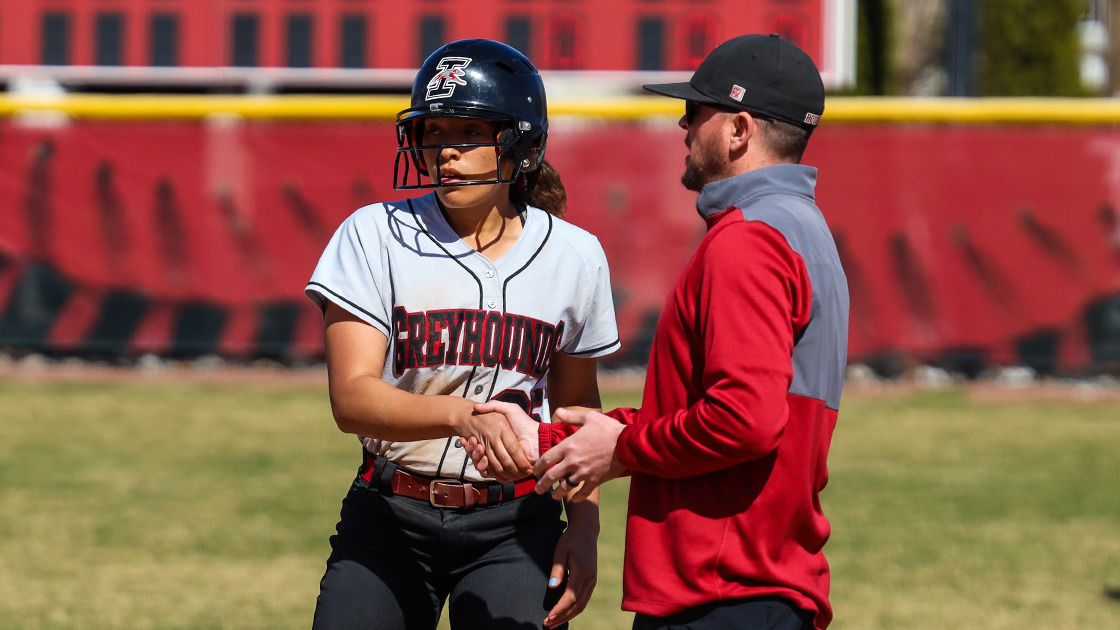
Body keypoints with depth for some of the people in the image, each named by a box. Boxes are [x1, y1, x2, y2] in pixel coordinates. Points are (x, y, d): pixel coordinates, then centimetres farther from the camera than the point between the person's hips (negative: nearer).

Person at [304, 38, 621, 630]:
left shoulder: (575, 257, 3)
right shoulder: (374, 236, -4)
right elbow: (351, 399, -15)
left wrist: (584, 525, 2)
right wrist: (464, 416, -31)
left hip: (515, 527, 1)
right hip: (388, 520, -1)